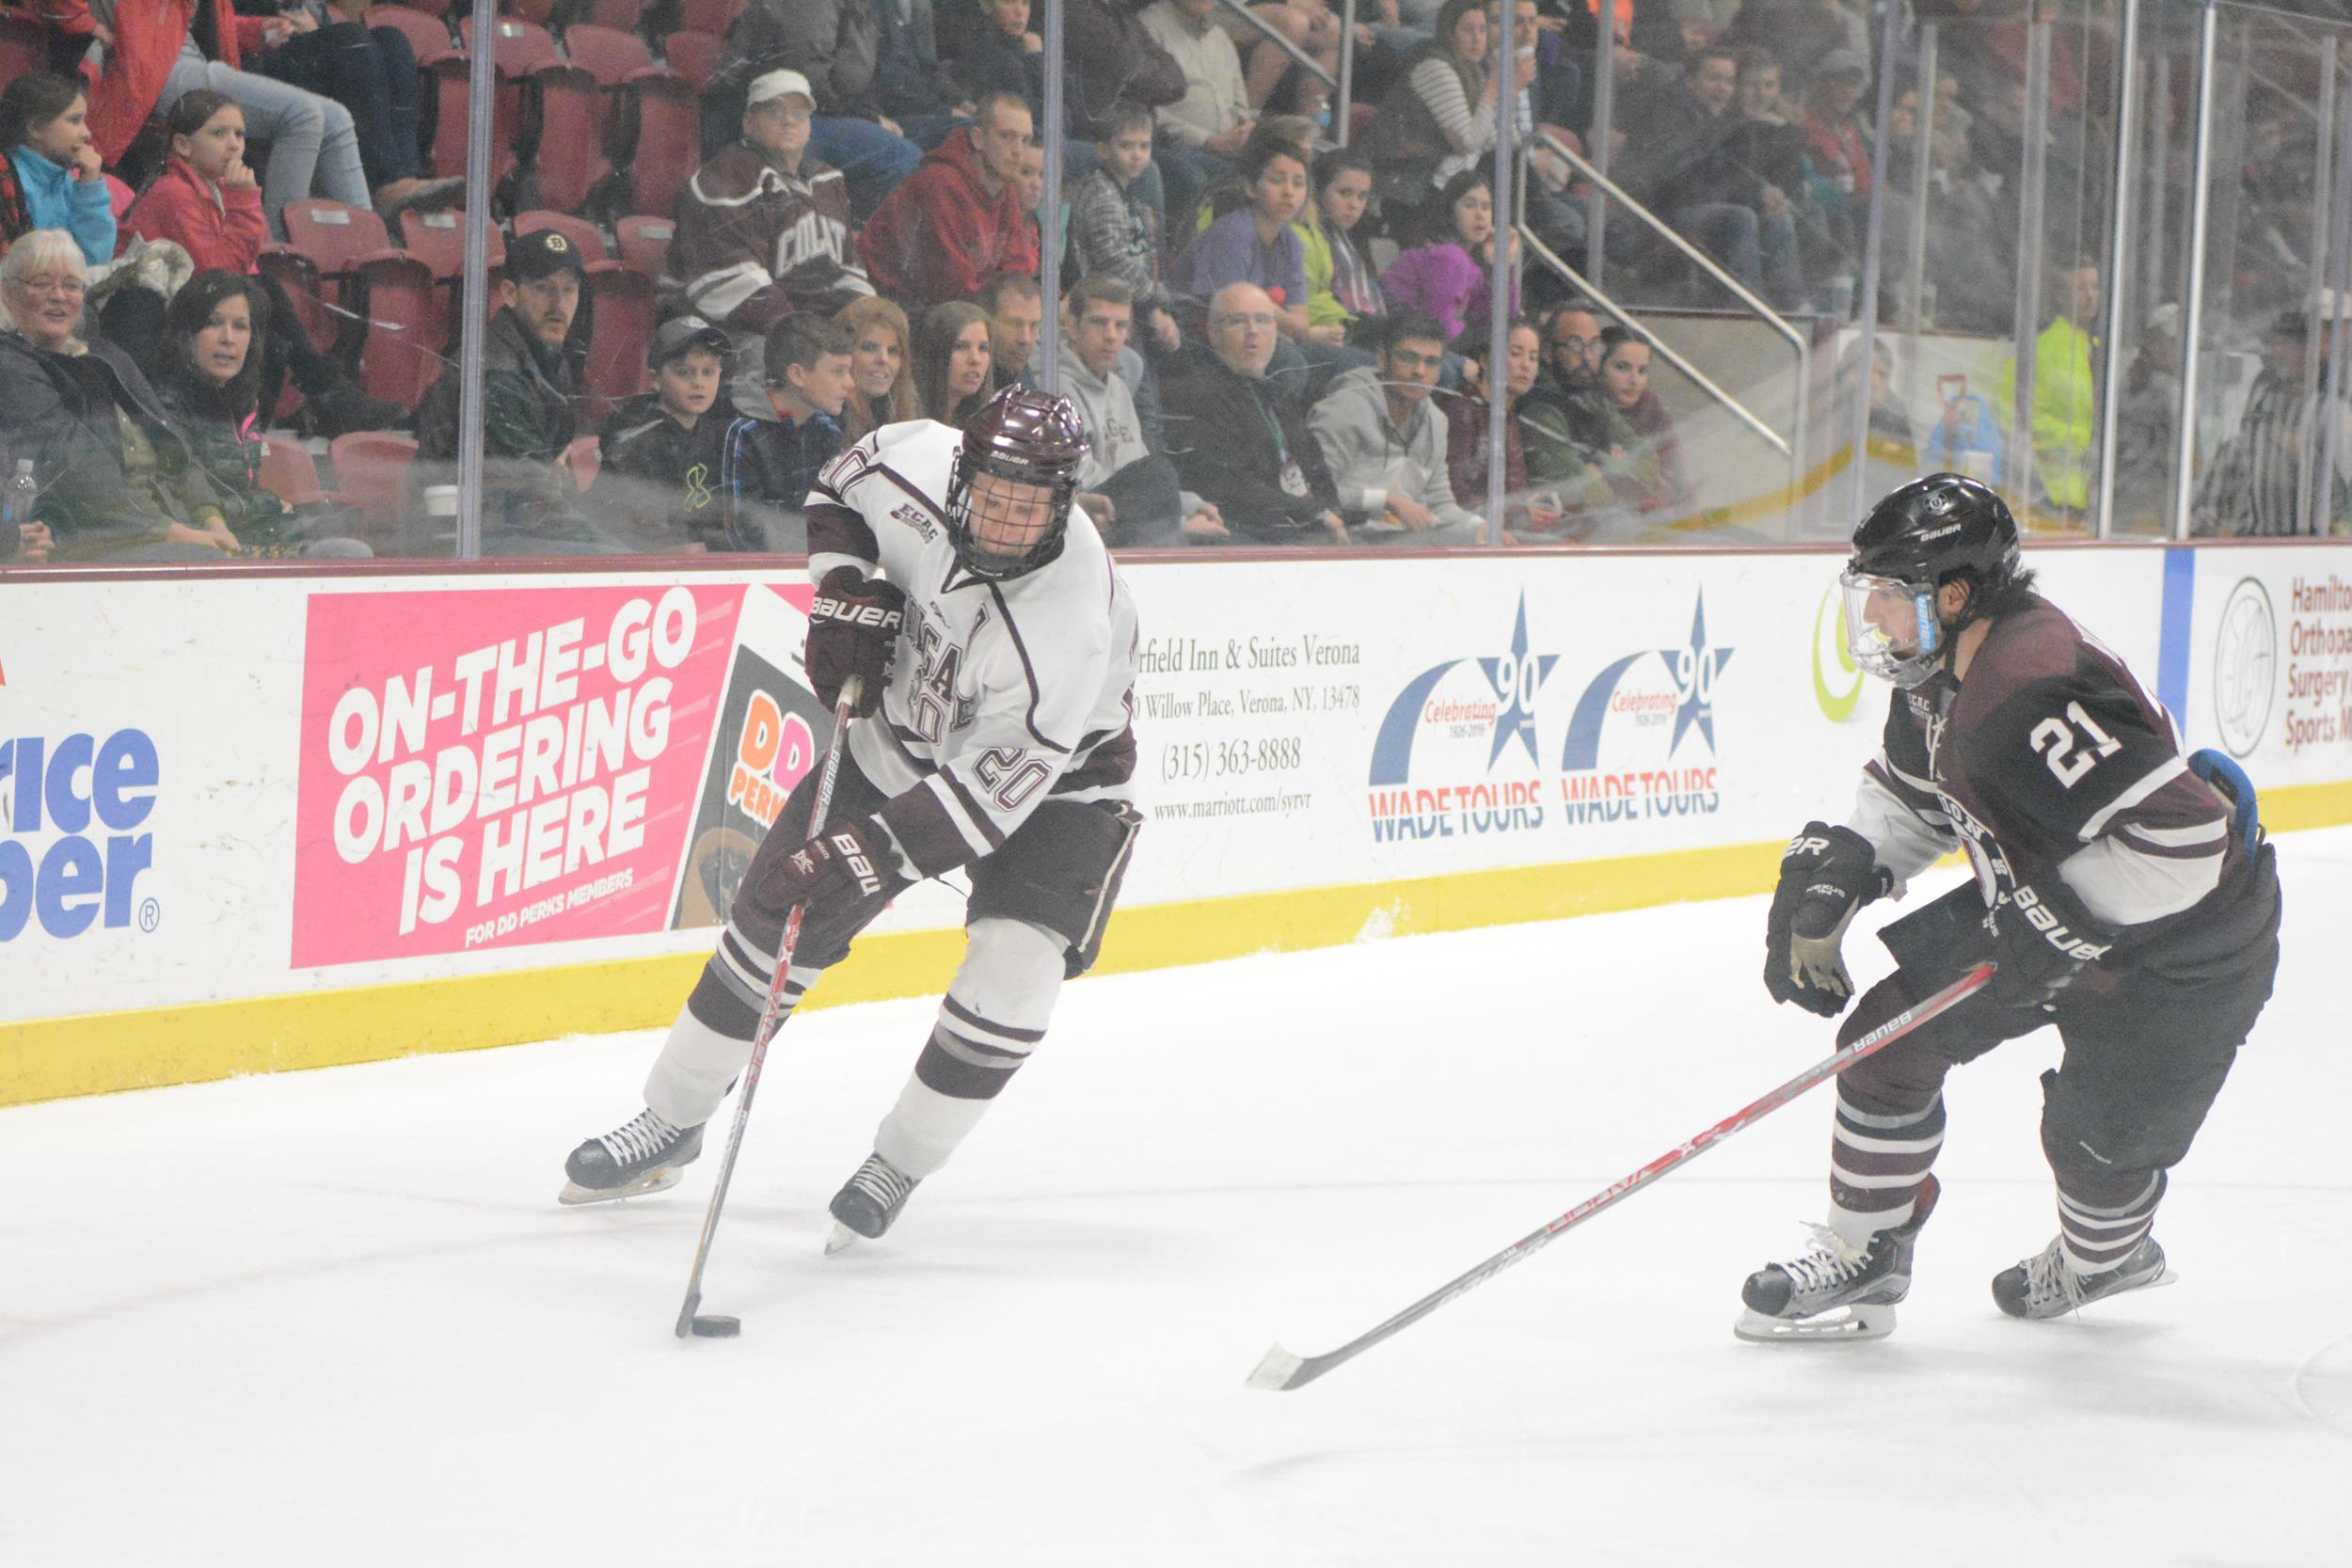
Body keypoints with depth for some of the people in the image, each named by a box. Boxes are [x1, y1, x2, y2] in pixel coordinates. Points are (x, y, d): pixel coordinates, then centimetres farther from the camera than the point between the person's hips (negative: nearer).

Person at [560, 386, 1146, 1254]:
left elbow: (989, 790, -37)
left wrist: (864, 856, -43)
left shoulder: (1069, 624, -39)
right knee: (776, 918, 4)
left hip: (1047, 778, -5)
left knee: (1014, 969, -24)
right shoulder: (922, 465, -26)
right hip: (899, 738, 5)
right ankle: (671, 1120, 23)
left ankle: (901, 1162, -2)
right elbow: (843, 486, 0)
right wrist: (845, 593, -15)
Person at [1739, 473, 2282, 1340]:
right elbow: (1909, 799, 15)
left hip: (2186, 940, -9)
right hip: (2046, 904, 9)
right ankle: (1862, 1260, 13)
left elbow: (2179, 837, -39)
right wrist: (1831, 872, -2)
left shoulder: (2035, 693, -36)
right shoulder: (1944, 673, -4)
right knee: (1893, 1031, 0)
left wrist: (2056, 929, -31)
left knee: (2096, 1134, 3)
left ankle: (2103, 1256, 38)